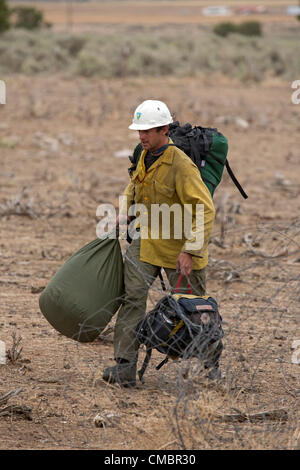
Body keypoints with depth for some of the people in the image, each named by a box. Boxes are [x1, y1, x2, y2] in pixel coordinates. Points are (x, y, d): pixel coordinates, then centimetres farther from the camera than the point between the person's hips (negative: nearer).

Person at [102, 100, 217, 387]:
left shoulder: (181, 166, -24)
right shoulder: (145, 156, 1)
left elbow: (205, 211, -25)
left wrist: (190, 251, -28)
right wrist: (124, 212, 13)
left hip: (179, 247, -6)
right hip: (146, 241, 6)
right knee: (131, 296, -8)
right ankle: (125, 368, -9)